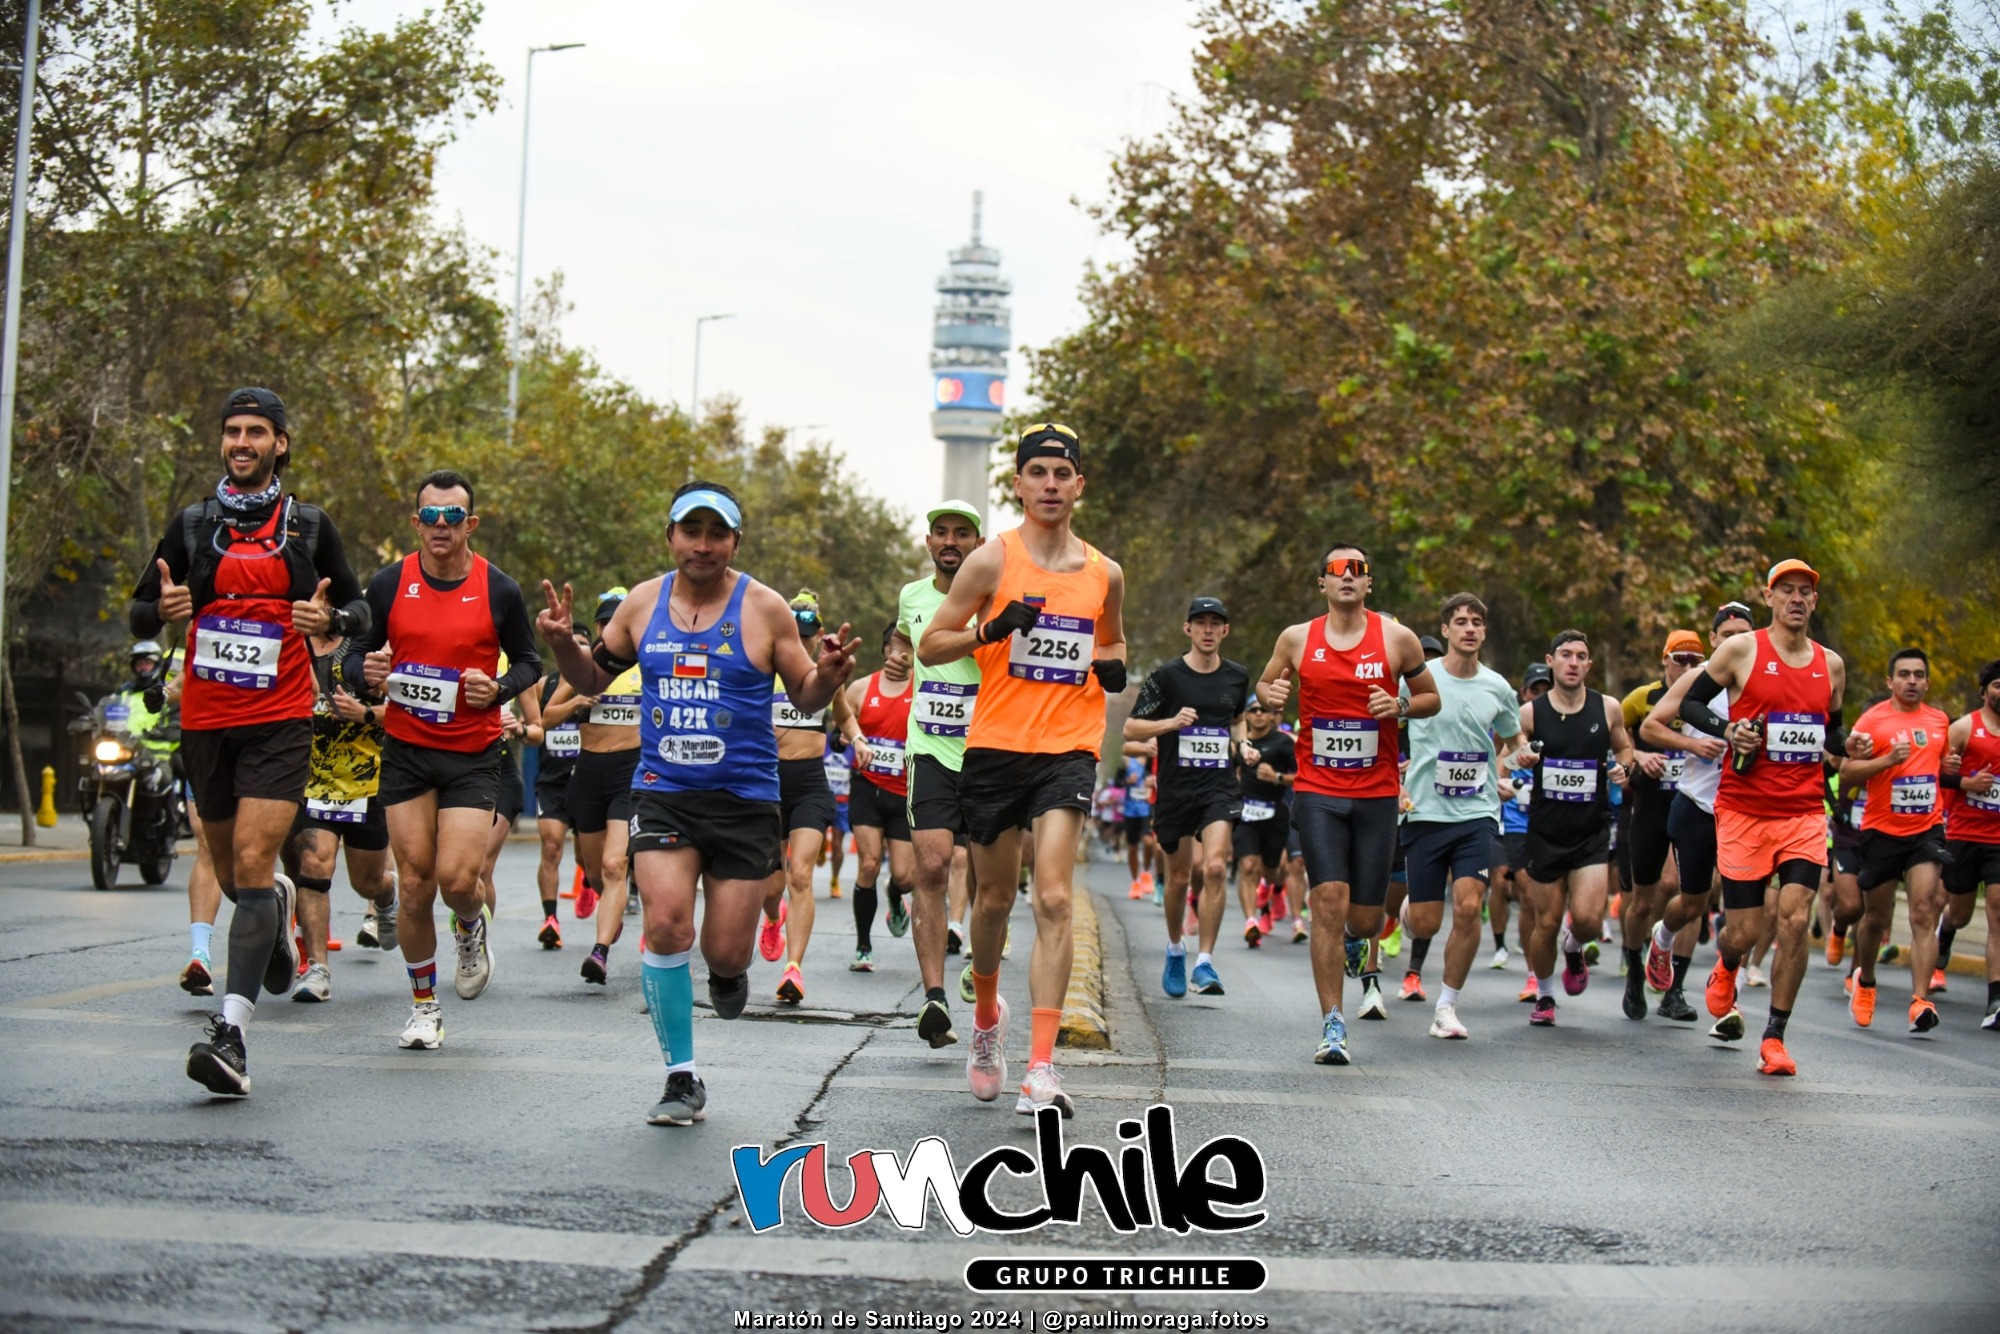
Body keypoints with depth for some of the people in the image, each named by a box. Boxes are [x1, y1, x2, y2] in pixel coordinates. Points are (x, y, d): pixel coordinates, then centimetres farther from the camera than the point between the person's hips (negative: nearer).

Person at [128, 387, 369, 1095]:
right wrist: (161, 609, -13)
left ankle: (230, 1034, -22)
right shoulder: (192, 525, 7)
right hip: (205, 720, 3)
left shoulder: (310, 526, 4)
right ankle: (278, 905, 52)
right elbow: (138, 611, 10)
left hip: (280, 723, -3)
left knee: (252, 865, -17)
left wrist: (331, 618, -11)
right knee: (231, 876, 14)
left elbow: (358, 608, 12)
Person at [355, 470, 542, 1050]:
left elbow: (528, 661, 8)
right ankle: (424, 1004, 17)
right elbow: (362, 652, 11)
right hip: (406, 748, 2)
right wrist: (367, 671, -12)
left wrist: (498, 688, -12)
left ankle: (473, 927, 24)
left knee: (457, 877, -14)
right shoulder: (388, 584, 0)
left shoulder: (499, 591, -3)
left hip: (474, 753, -1)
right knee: (414, 883, 0)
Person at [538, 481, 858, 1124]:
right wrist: (564, 644, -4)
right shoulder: (642, 603, 5)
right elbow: (593, 680, 16)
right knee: (665, 926, -17)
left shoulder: (764, 608, -2)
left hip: (744, 799, -1)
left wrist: (829, 674, -17)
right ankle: (682, 1079, -3)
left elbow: (805, 698, 4)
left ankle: (728, 970, 39)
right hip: (663, 793, 1)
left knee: (726, 952, -2)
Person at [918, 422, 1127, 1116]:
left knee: (1053, 900, -14)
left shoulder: (1104, 573, 8)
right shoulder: (992, 560, -1)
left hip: (1067, 751, 0)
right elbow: (930, 647, 1)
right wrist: (990, 629, -17)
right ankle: (987, 1014, 42)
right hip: (995, 746, 0)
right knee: (994, 897, 12)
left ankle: (1041, 1070, -17)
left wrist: (1112, 665, 4)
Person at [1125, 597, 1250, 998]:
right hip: (1175, 789, -1)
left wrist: (1242, 743, 7)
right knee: (1179, 877, 9)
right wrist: (1172, 722, -17)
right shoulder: (1165, 676, -3)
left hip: (1220, 787, 1)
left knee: (1214, 867, -19)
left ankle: (1205, 963, -14)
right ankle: (1175, 947, 36)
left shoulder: (1237, 677, 8)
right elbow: (1131, 728, -1)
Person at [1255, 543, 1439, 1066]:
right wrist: (1271, 694, -5)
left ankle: (1353, 941, 44)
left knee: (1364, 918, 3)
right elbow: (1266, 683, 19)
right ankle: (1332, 1027, -8)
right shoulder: (1297, 639, 4)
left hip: (1377, 794, 1)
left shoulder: (1397, 639, 1)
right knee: (1329, 901, -14)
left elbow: (1431, 697, 12)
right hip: (1317, 792, -1)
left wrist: (1400, 706, -10)